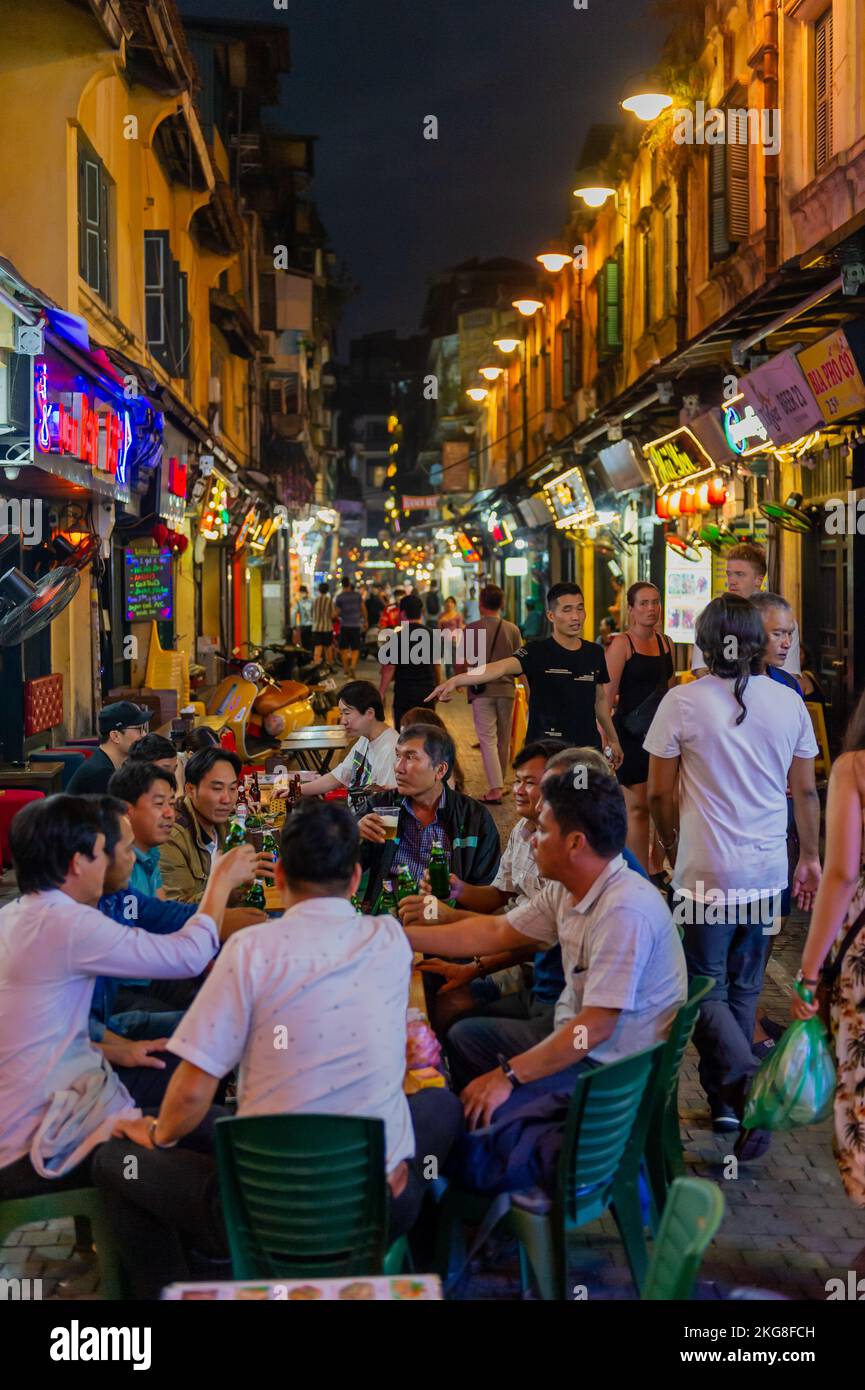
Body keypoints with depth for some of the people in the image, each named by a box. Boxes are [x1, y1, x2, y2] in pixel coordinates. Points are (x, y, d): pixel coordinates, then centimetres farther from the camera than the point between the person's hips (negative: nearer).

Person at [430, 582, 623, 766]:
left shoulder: (595, 653, 5)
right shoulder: (538, 652, -10)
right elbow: (501, 667, -28)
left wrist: (613, 739, 24)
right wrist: (457, 680, -44)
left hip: (588, 747, 4)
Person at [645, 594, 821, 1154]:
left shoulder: (683, 702, -10)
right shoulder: (789, 703, -1)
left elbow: (659, 794, -3)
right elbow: (805, 791, 7)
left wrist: (674, 847, 14)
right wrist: (811, 857, 19)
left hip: (705, 872, -4)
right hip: (768, 873, 4)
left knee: (706, 991, 6)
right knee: (744, 988, 17)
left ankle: (745, 1083, -17)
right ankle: (726, 1099, 24)